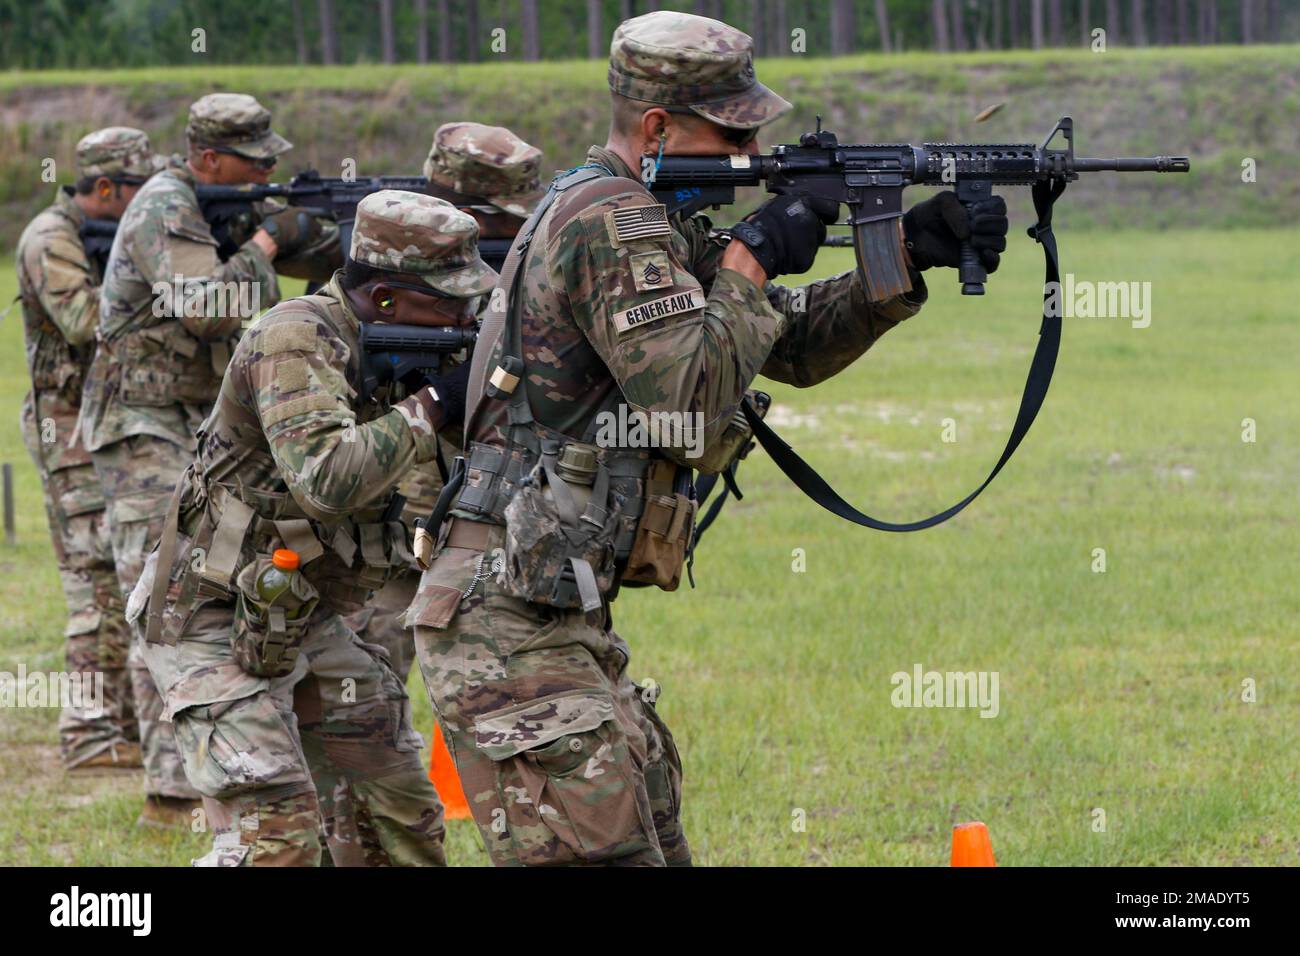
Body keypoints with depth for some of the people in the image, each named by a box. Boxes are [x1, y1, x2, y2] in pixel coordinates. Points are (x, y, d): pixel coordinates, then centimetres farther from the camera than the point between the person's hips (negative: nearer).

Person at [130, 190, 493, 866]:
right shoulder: (295, 342, -22)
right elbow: (326, 478, -37)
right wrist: (429, 409, -26)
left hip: (306, 625, 9)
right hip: (217, 628, -9)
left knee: (399, 818, 13)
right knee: (275, 835, -20)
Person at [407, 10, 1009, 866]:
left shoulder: (652, 222, 17)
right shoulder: (611, 223, -15)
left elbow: (793, 347, 21)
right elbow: (689, 401, -23)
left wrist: (908, 257, 8)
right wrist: (750, 262, -11)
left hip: (564, 620, 10)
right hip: (509, 626, -10)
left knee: (654, 849, 12)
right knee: (600, 856, -15)